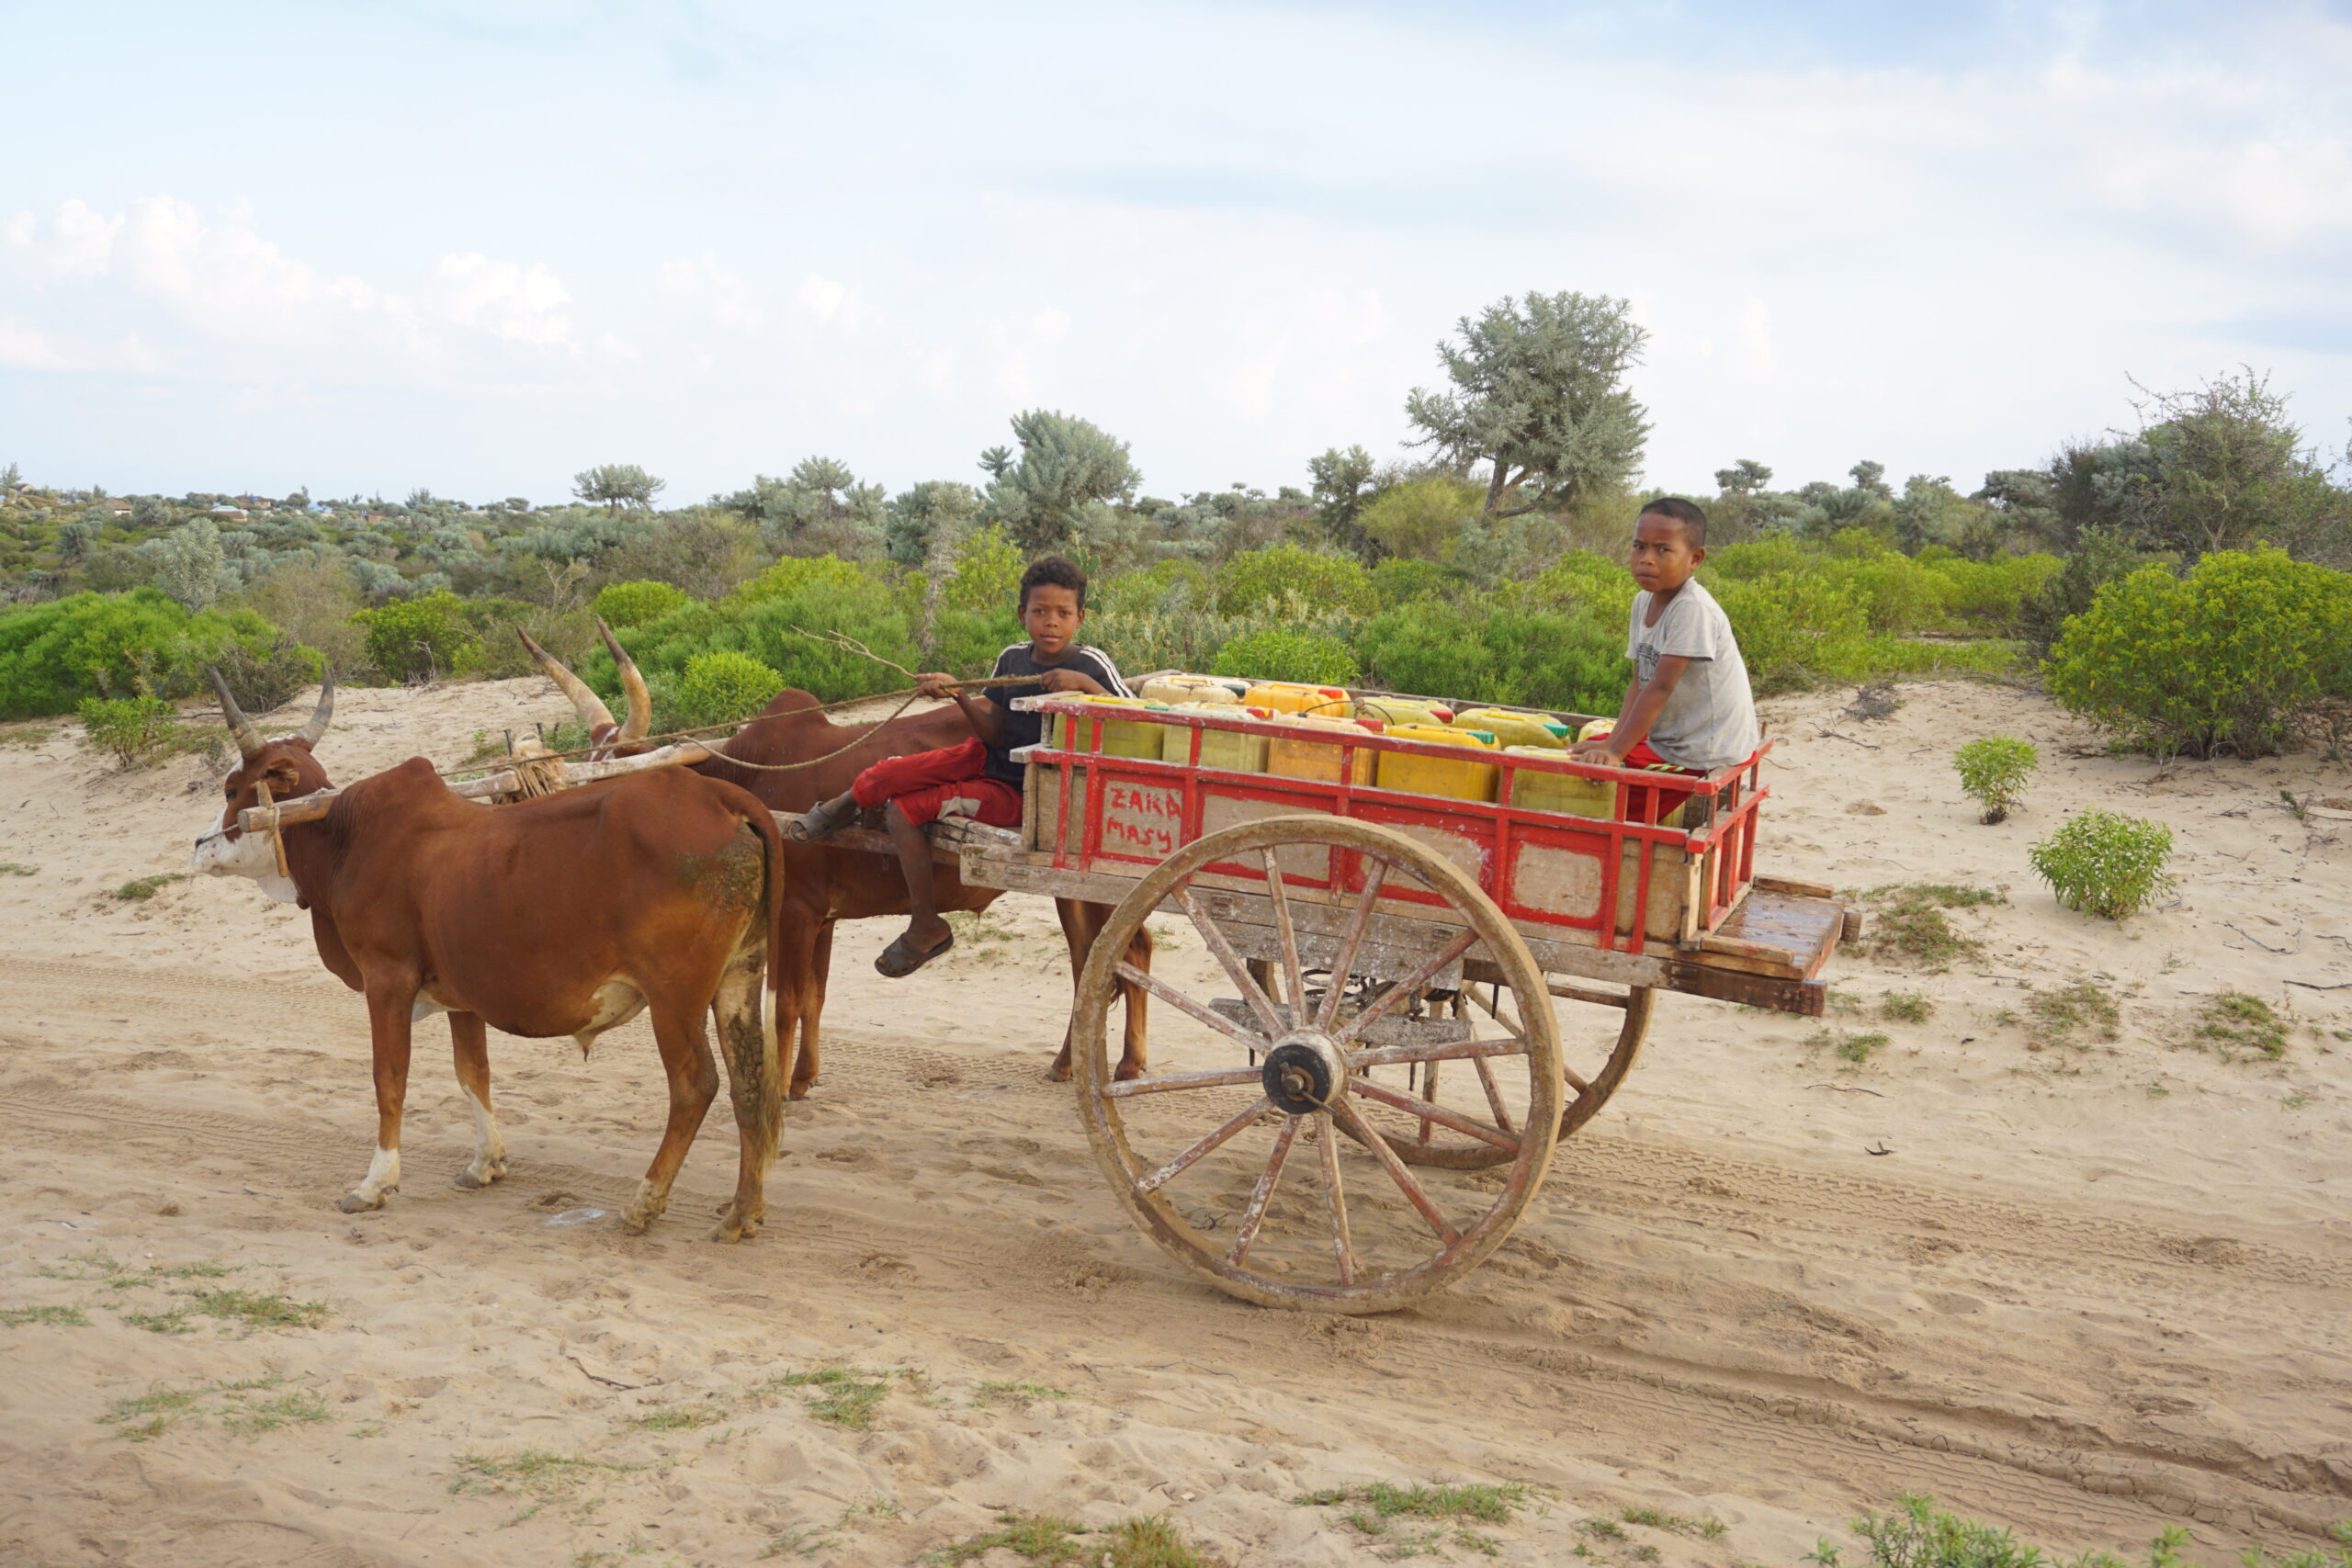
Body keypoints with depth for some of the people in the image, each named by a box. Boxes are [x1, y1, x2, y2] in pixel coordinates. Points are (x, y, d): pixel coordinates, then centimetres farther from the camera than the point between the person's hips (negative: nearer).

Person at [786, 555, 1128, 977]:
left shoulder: (1091, 664, -13)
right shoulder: (1012, 658, 2)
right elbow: (995, 735, 2)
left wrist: (1084, 684, -32)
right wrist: (958, 694, -13)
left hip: (1022, 794, -5)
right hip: (988, 760, 5)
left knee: (905, 809, -17)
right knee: (881, 778, -11)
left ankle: (925, 926, 0)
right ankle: (845, 805, 26)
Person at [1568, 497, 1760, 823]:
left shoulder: (1693, 609, -23)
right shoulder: (1644, 602, 4)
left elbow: (1661, 686, -27)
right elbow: (1639, 681, 4)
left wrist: (1616, 752, -28)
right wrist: (1612, 742, -8)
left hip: (1703, 754, -9)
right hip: (1664, 735, 9)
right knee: (1583, 753, 14)